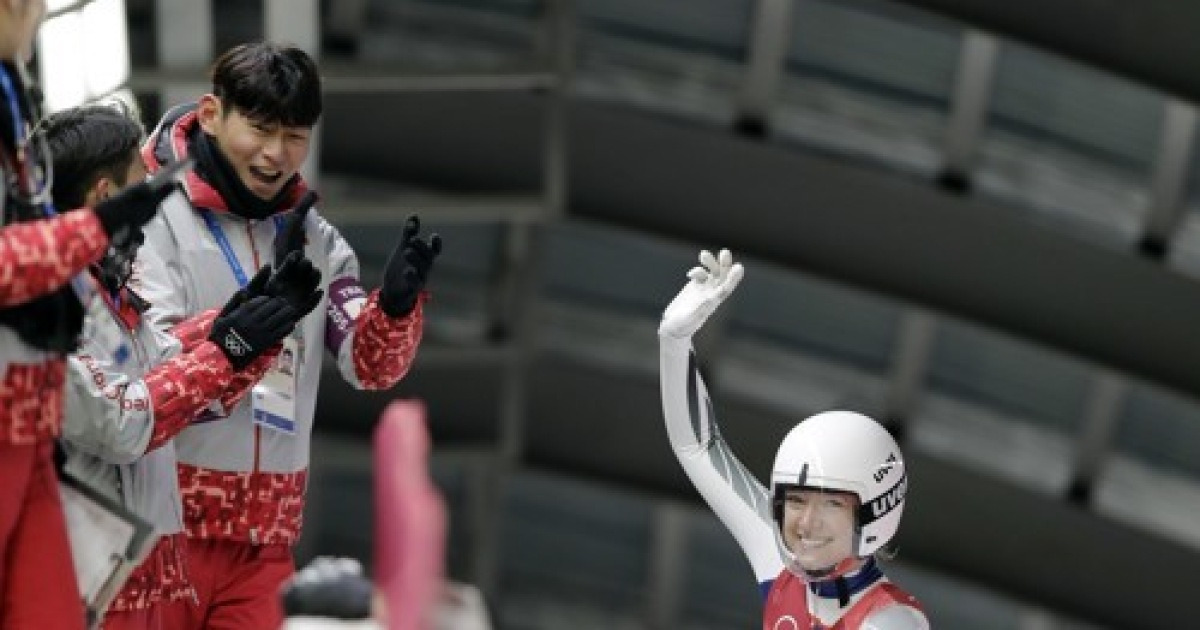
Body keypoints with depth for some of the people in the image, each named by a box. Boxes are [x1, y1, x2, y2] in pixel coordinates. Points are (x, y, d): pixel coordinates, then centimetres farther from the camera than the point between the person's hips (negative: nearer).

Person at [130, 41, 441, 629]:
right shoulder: (154, 216, -7)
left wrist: (397, 303, -19)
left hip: (264, 538, 5)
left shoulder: (313, 239, 10)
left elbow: (371, 366, 2)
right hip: (164, 526, -5)